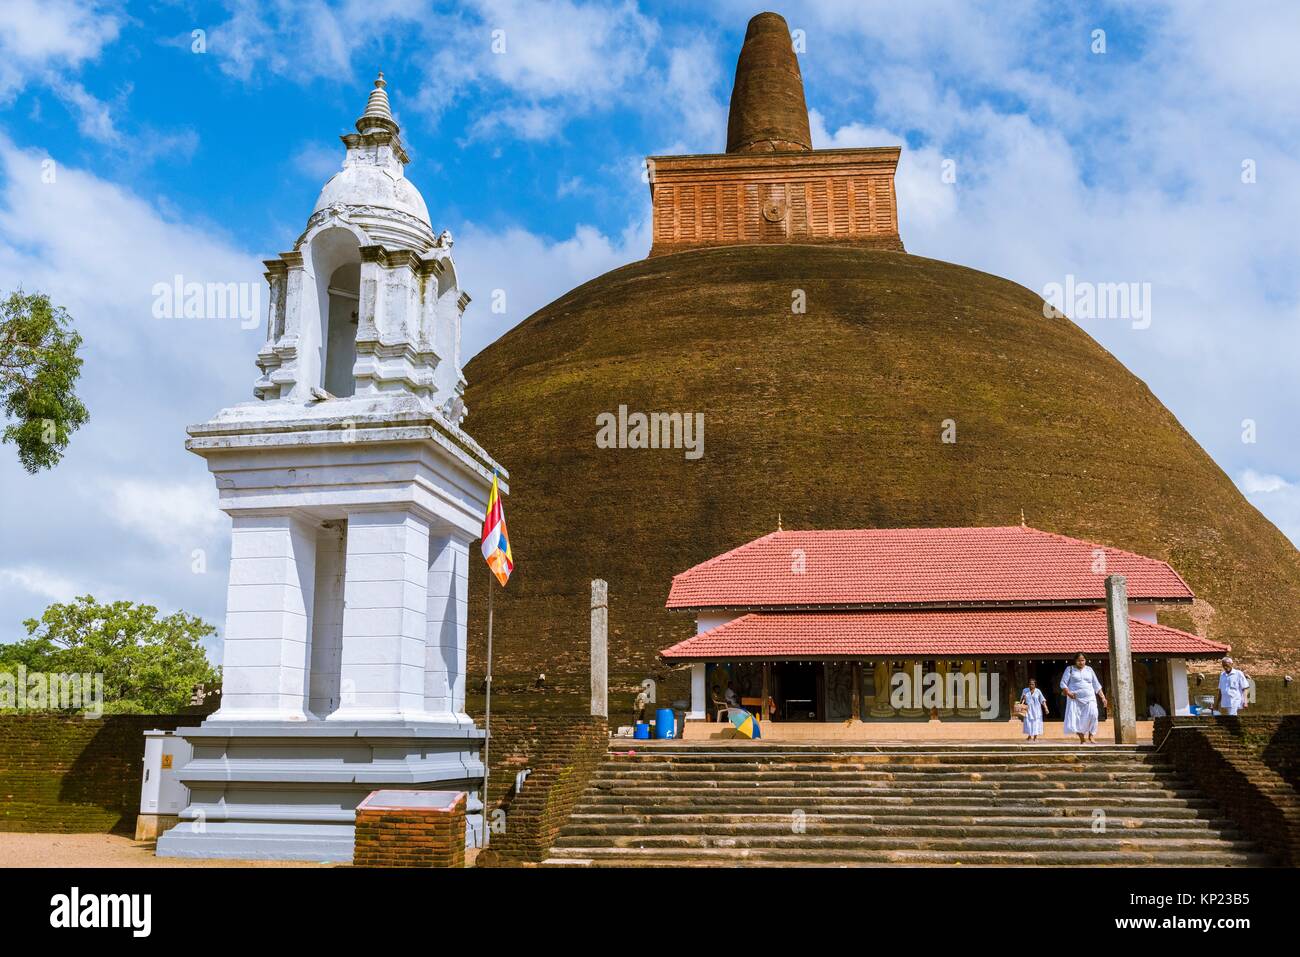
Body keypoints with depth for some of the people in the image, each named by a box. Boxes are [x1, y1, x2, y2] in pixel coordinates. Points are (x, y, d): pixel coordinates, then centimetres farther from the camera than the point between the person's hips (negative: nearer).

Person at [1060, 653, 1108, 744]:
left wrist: (1103, 697, 12)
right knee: (1076, 719, -9)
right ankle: (1082, 739, 4)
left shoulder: (1089, 670, 15)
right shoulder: (1070, 669, 7)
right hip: (1075, 699, -1)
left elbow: (1096, 685, 18)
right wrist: (1068, 692, -13)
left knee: (1092, 714, -20)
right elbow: (1063, 683, 3)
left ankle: (1090, 737, -11)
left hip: (1089, 698, 1)